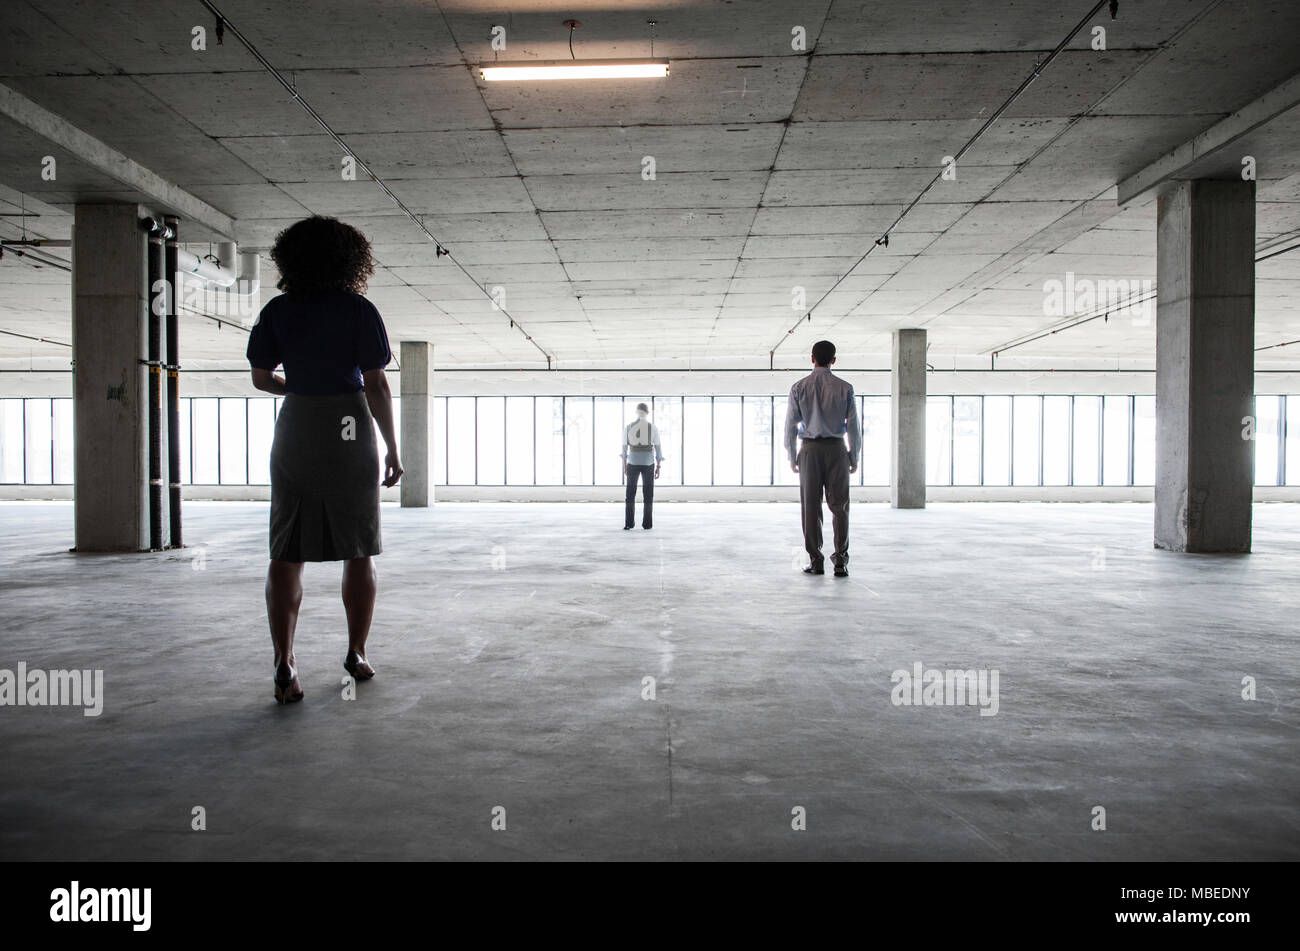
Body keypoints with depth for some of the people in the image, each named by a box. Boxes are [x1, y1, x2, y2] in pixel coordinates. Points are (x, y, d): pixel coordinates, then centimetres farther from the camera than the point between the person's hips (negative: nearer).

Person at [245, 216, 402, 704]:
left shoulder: (277, 311, 3)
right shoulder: (359, 311, -6)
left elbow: (261, 378, 6)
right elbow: (376, 387, -10)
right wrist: (392, 448, -3)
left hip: (295, 431, 2)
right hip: (349, 434, -2)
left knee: (286, 554, 6)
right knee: (357, 551, 11)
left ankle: (284, 666, 0)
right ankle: (356, 655, 19)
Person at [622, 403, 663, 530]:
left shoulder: (628, 427, 0)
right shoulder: (653, 428, -3)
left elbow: (624, 449, 1)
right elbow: (658, 449, -3)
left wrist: (624, 467, 8)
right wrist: (658, 468, 2)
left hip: (633, 463, 1)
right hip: (648, 464, 0)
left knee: (631, 494, 6)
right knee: (648, 495, 7)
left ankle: (629, 523, -1)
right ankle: (647, 523, 5)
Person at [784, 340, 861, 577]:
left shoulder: (799, 388, -1)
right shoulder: (845, 388, -1)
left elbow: (791, 425, -1)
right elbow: (853, 426, 0)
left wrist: (792, 456, 8)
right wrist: (854, 457, 10)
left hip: (810, 451, 0)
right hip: (837, 450, 0)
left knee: (811, 506, 5)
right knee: (839, 506, 4)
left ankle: (816, 561, 8)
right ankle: (840, 562, 0)